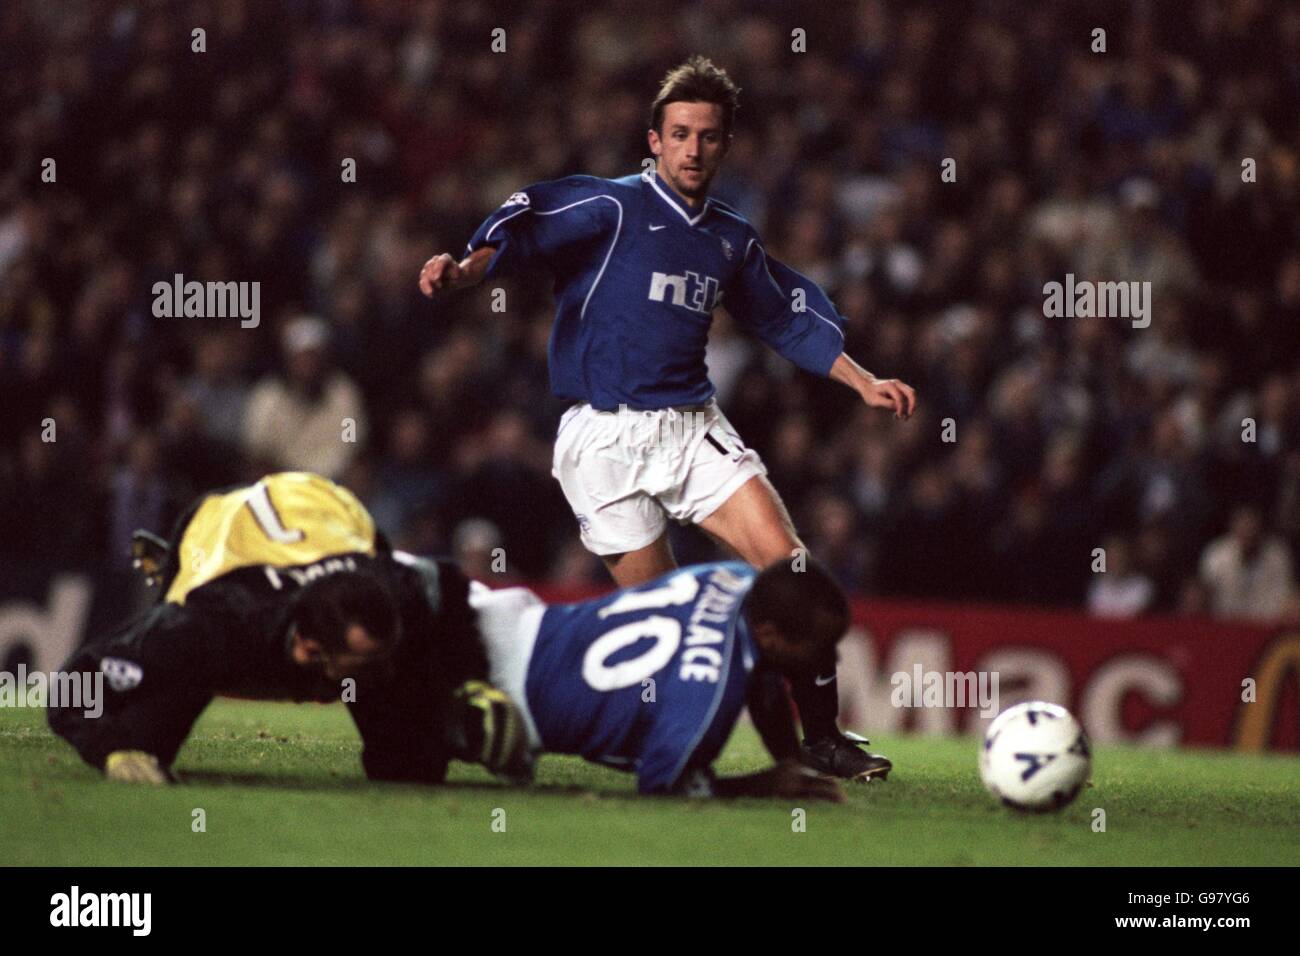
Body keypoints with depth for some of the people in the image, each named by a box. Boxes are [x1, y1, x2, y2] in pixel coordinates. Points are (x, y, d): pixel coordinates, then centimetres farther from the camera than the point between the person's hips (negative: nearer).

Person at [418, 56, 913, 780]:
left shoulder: (731, 238, 13)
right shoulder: (610, 207, -5)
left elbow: (787, 318, 27)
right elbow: (522, 234, -21)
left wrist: (864, 383, 21)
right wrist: (463, 271, -41)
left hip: (693, 427, 5)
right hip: (606, 439, -5)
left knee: (788, 566, -11)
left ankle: (823, 737, -4)